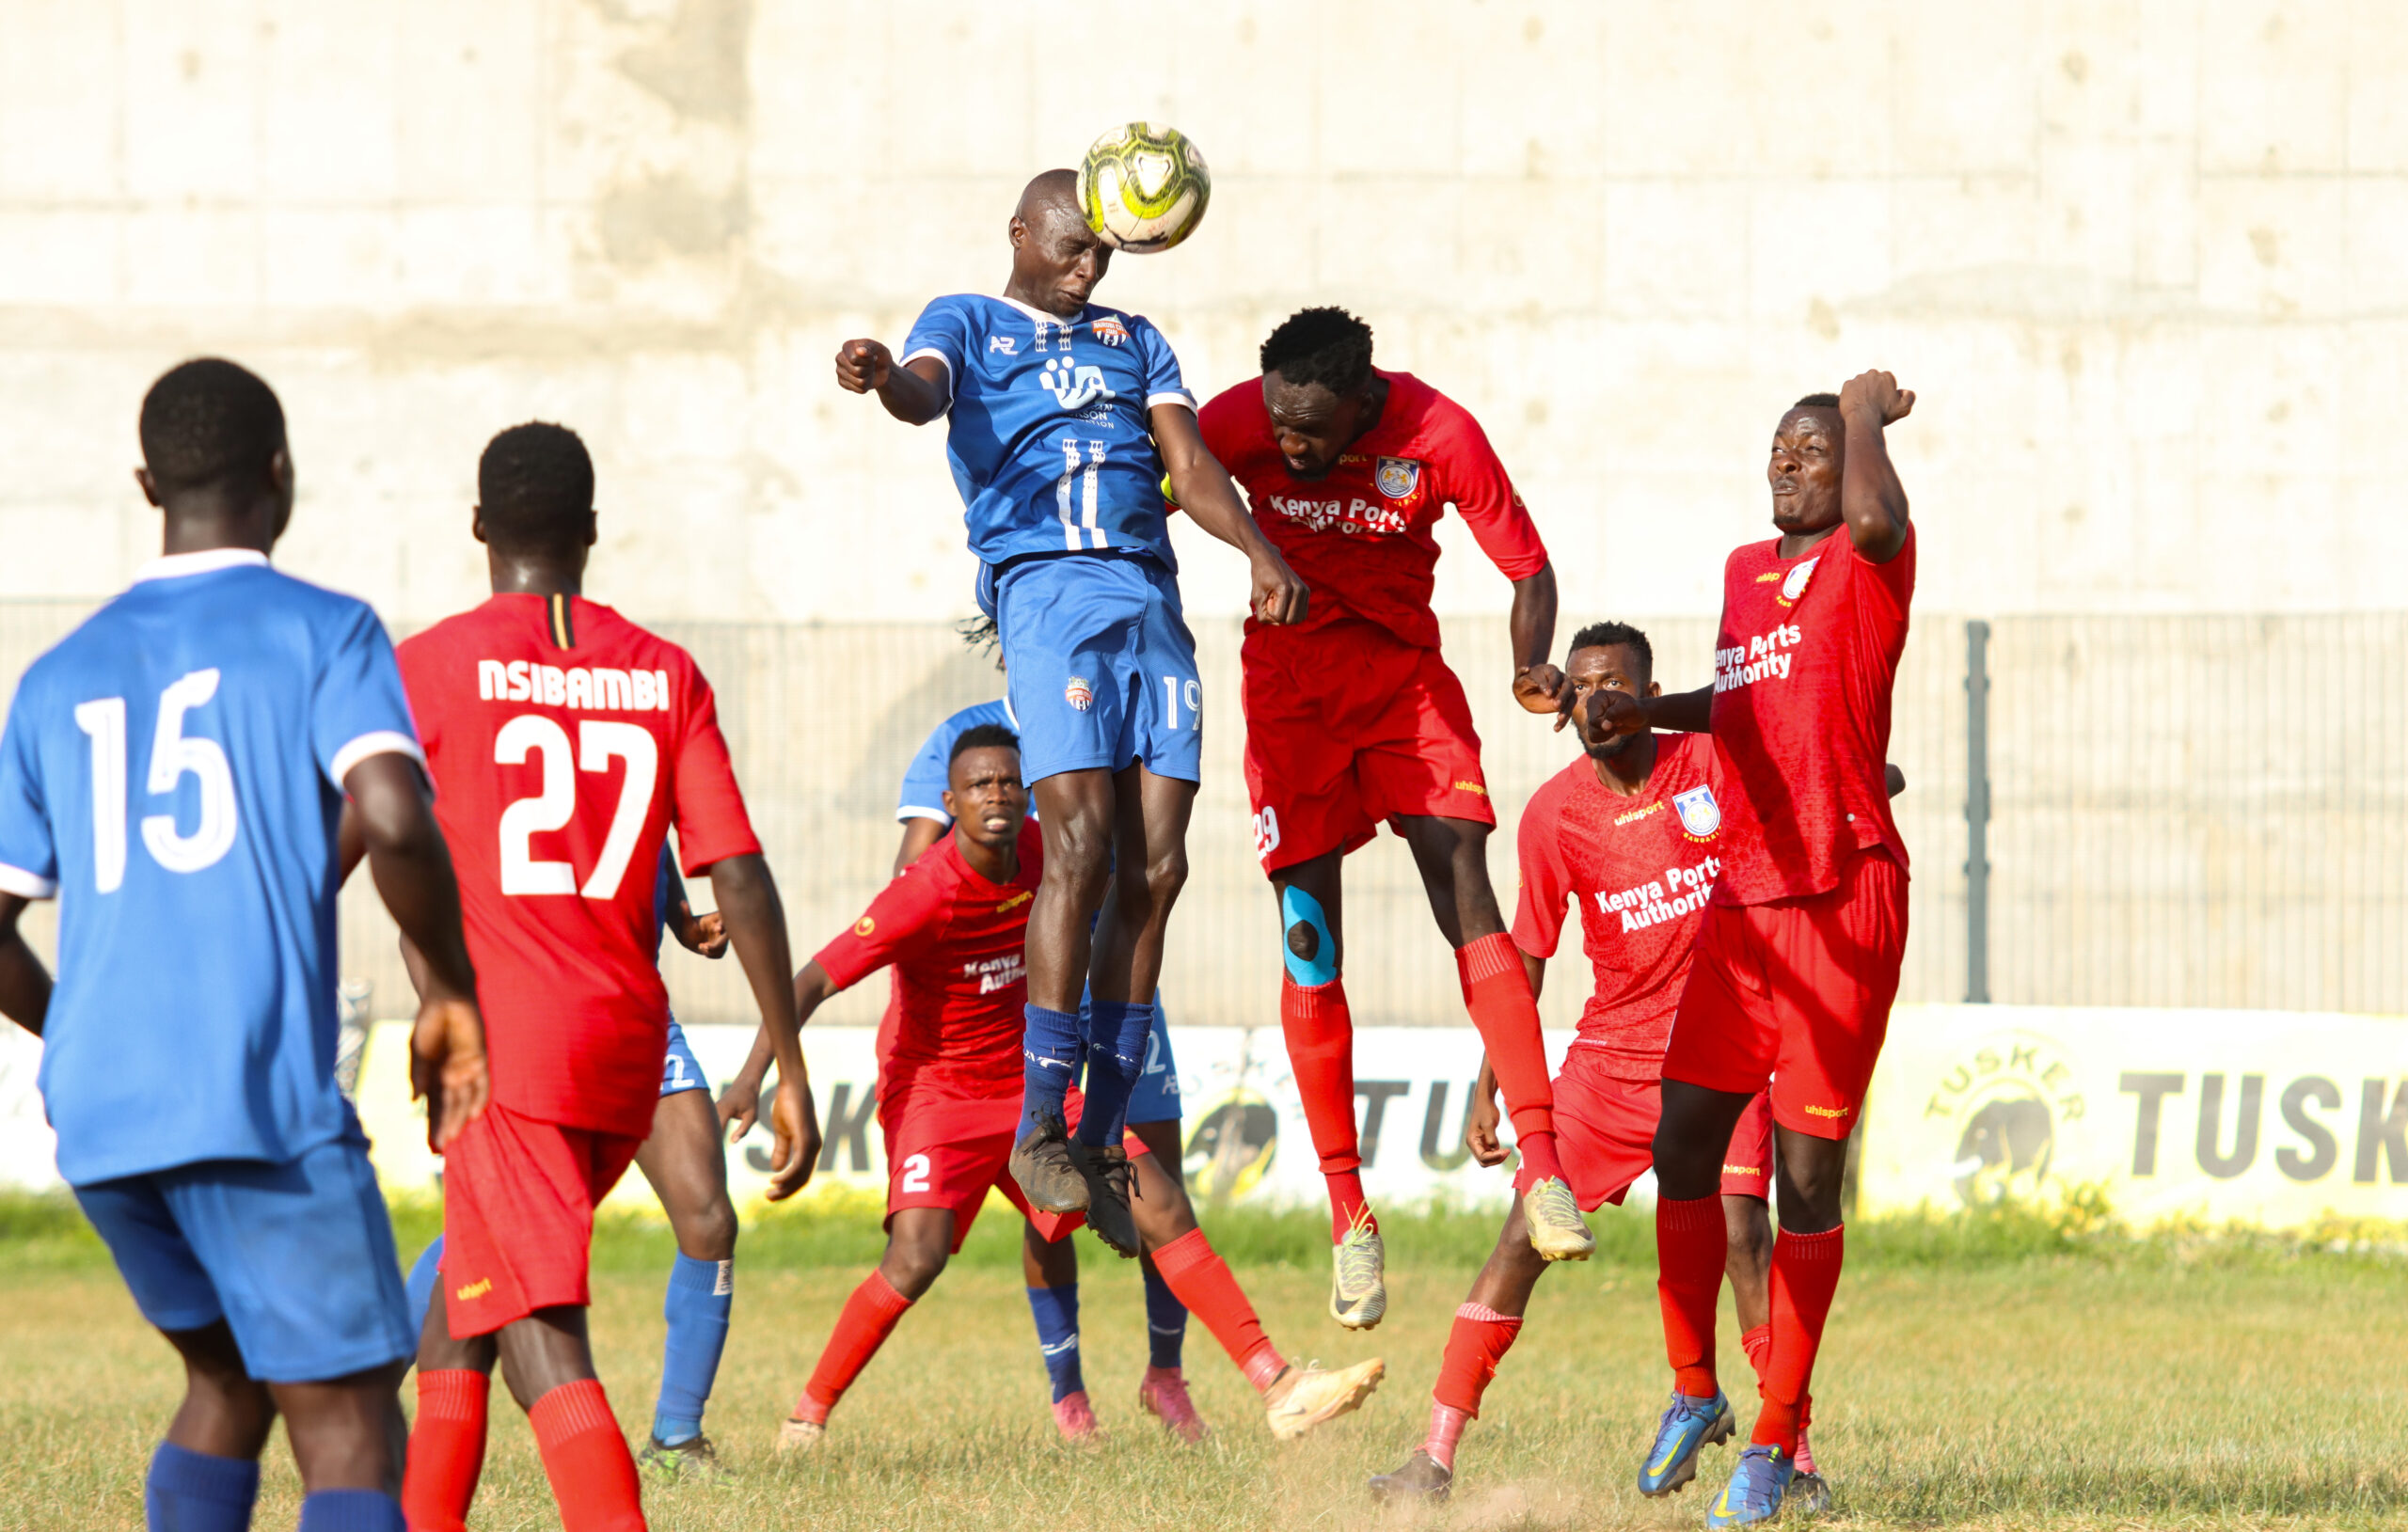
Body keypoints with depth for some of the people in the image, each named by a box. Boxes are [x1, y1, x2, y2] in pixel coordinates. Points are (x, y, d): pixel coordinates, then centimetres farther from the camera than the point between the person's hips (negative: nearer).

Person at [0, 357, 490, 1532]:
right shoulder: (323, 632, 1)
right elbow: (393, 820, -16)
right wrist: (452, 989, 0)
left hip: (98, 1123, 5)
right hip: (266, 1099, -5)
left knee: (227, 1381, 24)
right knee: (349, 1435, -5)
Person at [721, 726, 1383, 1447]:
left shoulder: (1039, 852, -7)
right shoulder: (928, 893, -25)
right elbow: (813, 980, -28)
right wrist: (752, 1077, -37)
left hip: (1034, 1083, 6)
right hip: (936, 1092, -6)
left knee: (1164, 1211, -2)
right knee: (916, 1257, -25)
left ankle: (1278, 1387, 0)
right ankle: (806, 1418, -7)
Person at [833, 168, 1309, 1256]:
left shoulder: (1133, 343, 26)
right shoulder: (969, 324, 13)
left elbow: (1189, 467, 14)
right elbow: (926, 391, -10)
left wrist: (1260, 551, -5)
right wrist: (886, 378, -35)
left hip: (1151, 595, 5)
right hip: (1046, 585, -5)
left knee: (1155, 869, -3)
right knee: (1083, 849, -18)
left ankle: (1103, 1143, 3)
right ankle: (1038, 1131, -13)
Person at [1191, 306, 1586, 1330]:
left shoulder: (1440, 437, -18)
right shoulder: (1245, 420, -18)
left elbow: (1527, 569, -10)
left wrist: (1532, 668, -29)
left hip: (1406, 674, 0)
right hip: (1289, 683, 0)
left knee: (1467, 894, -16)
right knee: (1309, 938, -5)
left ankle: (1539, 1167, -19)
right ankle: (1348, 1216, 1)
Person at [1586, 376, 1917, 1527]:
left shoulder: (1866, 566, -6)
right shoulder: (1744, 572, 16)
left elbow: (1876, 519, -32)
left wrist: (1866, 408, -13)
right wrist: (1646, 713, 15)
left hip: (1843, 901, -7)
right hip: (1743, 894, 7)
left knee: (1808, 1172, -4)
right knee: (1681, 1142, 5)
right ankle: (1693, 1390, 23)